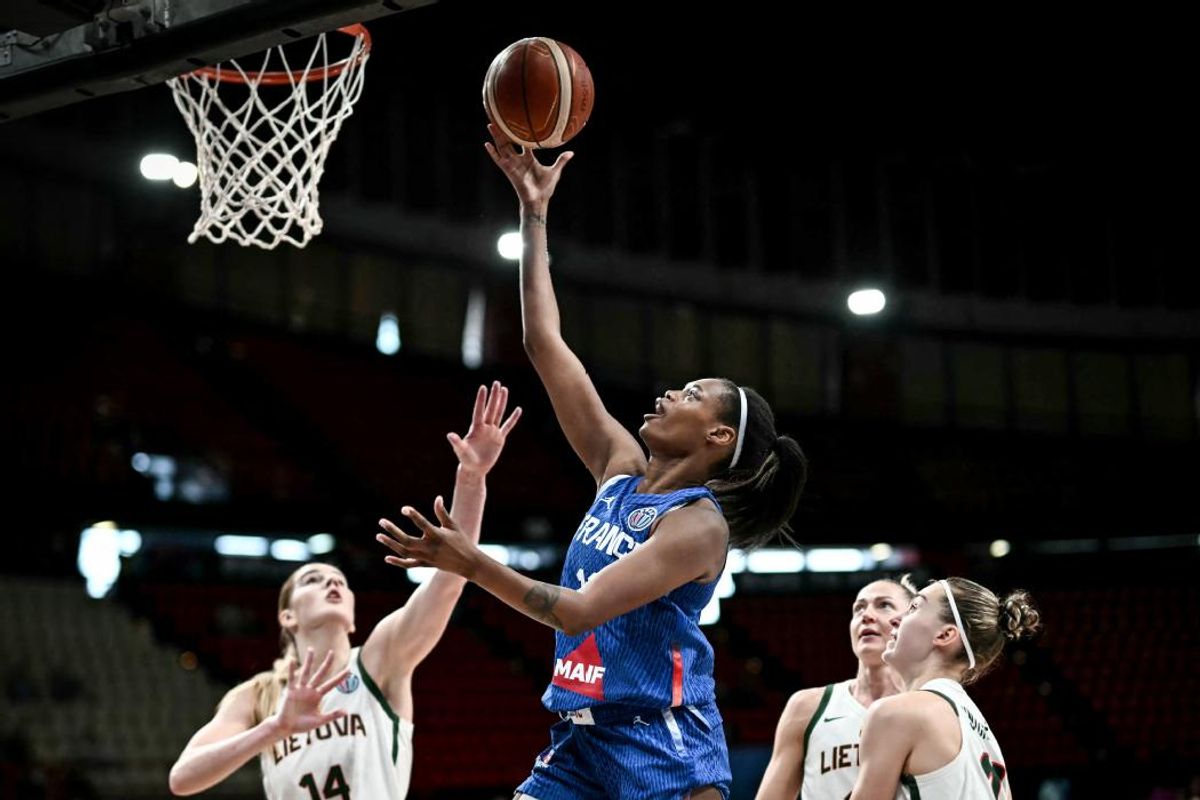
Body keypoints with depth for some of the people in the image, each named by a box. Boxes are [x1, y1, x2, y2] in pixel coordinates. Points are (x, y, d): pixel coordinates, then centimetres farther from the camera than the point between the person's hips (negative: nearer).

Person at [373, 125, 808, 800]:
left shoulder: (699, 523, -11)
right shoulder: (621, 469, 10)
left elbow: (580, 610, -21)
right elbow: (544, 344, 10)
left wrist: (474, 565, -29)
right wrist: (535, 214, 8)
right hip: (580, 741, 8)